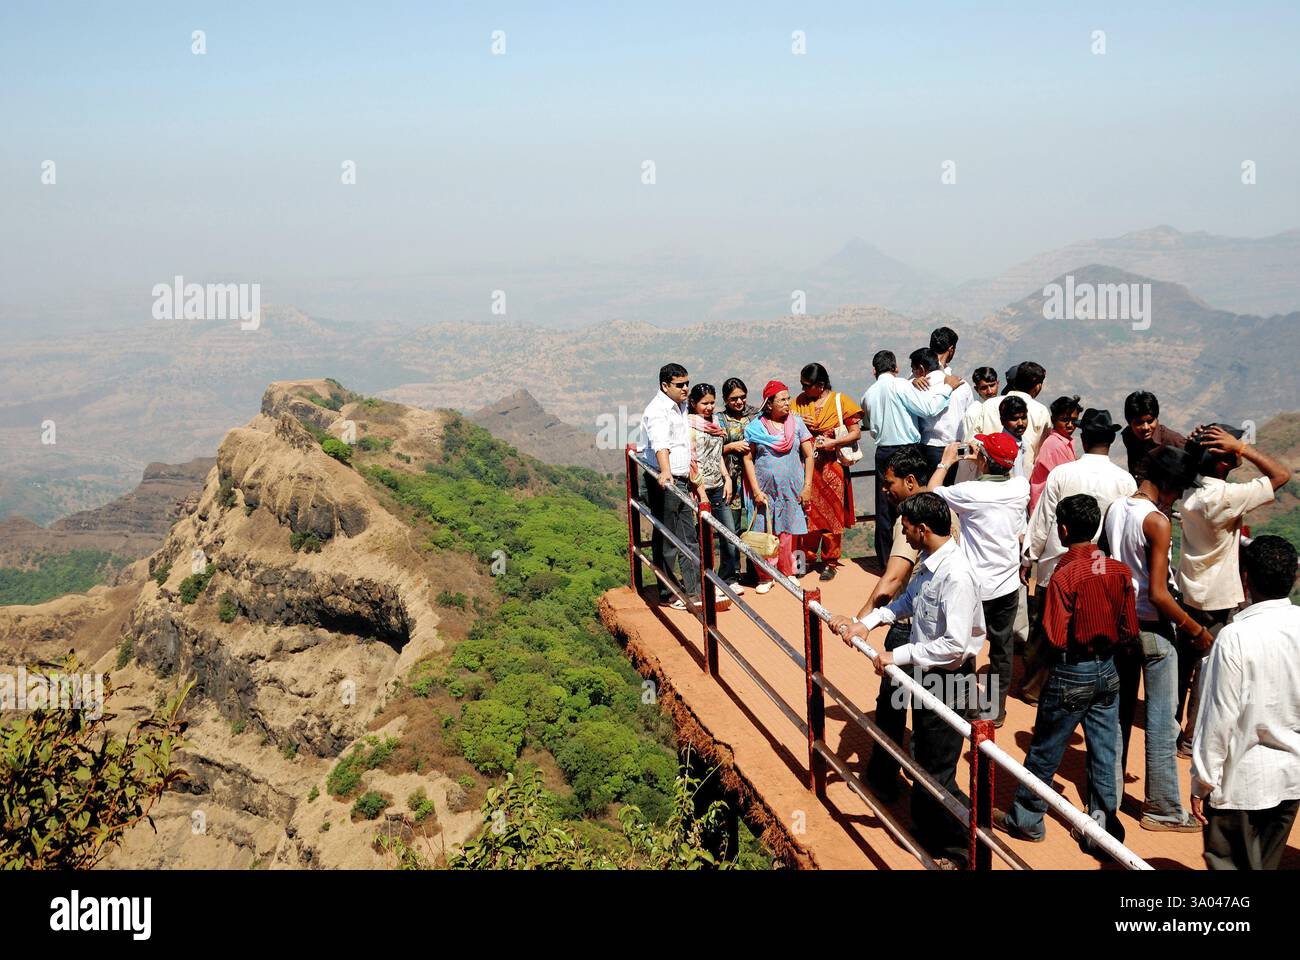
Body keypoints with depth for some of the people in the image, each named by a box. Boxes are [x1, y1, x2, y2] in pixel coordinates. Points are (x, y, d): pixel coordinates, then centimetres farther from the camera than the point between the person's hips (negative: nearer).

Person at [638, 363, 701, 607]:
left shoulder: (681, 407, 16)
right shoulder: (657, 410, -15)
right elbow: (660, 443, -33)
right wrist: (665, 472, -46)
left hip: (681, 481, 9)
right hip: (664, 482, -9)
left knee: (688, 538, 10)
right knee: (666, 540, -5)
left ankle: (694, 589, 15)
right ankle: (666, 594, 1)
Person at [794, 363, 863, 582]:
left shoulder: (839, 401, -3)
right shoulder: (800, 402, 8)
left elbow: (856, 433, -5)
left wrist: (832, 443, -17)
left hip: (831, 467, -3)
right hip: (806, 467, 3)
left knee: (832, 514, 2)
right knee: (807, 514, 4)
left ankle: (829, 562, 11)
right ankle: (807, 558, 17)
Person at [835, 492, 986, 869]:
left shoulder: (956, 576, -29)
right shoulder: (931, 562, 0)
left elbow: (955, 646, -32)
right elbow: (908, 600, 20)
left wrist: (898, 655, -25)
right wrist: (868, 622, 10)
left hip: (949, 682, -9)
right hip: (926, 675, 9)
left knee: (938, 772, 3)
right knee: (922, 759, 23)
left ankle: (960, 850, 20)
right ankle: (926, 829, 42)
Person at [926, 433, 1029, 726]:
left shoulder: (970, 493, -22)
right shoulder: (1021, 487, -9)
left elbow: (932, 493, -3)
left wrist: (945, 462, 11)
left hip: (975, 587, -4)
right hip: (1008, 583, 4)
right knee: (1002, 647, 15)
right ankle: (997, 709, 25)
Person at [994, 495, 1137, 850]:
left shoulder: (1065, 575, -20)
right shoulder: (1120, 571, -4)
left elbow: (1055, 638, -20)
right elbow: (1129, 631, 1)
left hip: (1072, 674, -5)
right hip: (1108, 671, 5)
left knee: (1045, 752, 10)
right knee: (1105, 752, 11)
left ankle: (1025, 819, 23)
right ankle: (1105, 823, 15)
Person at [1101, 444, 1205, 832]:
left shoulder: (1115, 509, 2)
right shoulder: (1157, 521, -20)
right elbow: (1158, 594, -22)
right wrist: (1196, 630, -12)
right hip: (1152, 629, -7)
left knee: (1118, 716, 17)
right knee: (1161, 724, 3)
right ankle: (1162, 810, 10)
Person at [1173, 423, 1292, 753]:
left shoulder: (1193, 489, -4)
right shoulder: (1225, 497, -27)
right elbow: (1282, 475, -24)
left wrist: (1194, 446, -2)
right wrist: (1241, 447, -24)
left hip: (1188, 591, 8)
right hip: (1215, 601, -8)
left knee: (1182, 665, 20)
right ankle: (1192, 739, 16)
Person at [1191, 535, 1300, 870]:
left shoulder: (1235, 636, -20)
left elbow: (1220, 716, -16)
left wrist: (1202, 782, -7)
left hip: (1242, 779, -5)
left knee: (1227, 862, 6)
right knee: (1265, 864, 18)